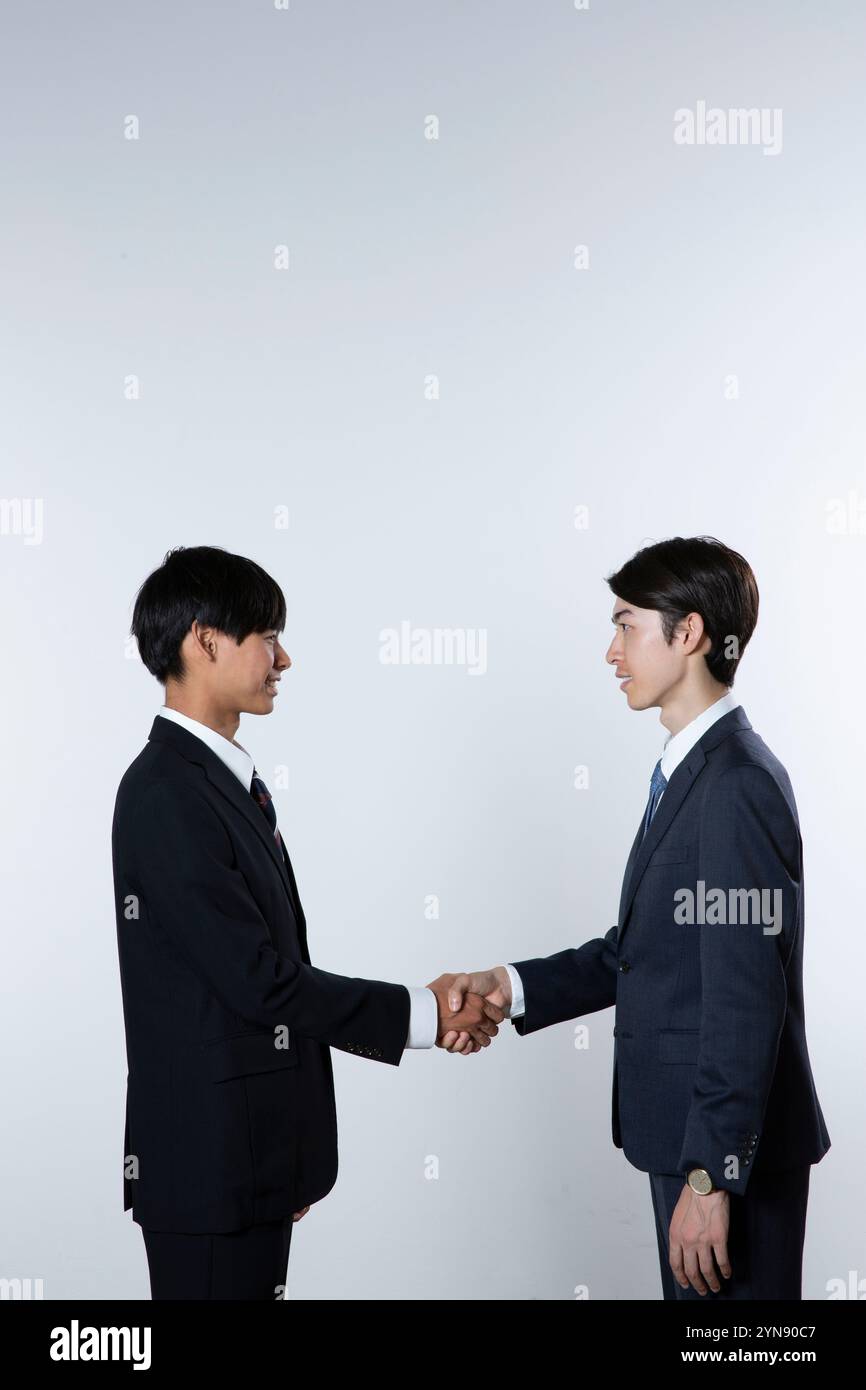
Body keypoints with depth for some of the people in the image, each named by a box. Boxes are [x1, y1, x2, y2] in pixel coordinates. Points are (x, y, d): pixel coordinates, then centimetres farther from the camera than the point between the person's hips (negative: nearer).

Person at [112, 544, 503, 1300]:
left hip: (250, 1155, 9)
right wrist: (423, 1013, -12)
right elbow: (260, 980, -20)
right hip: (211, 1161, -9)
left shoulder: (224, 781, 13)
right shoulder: (165, 796, -18)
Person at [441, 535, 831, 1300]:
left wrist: (710, 1176, -22)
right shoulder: (689, 771, 11)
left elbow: (745, 1002, -23)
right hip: (688, 1131, 9)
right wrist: (515, 986, 2)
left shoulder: (739, 784, -20)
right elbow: (641, 949, 14)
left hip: (729, 1150, -9)